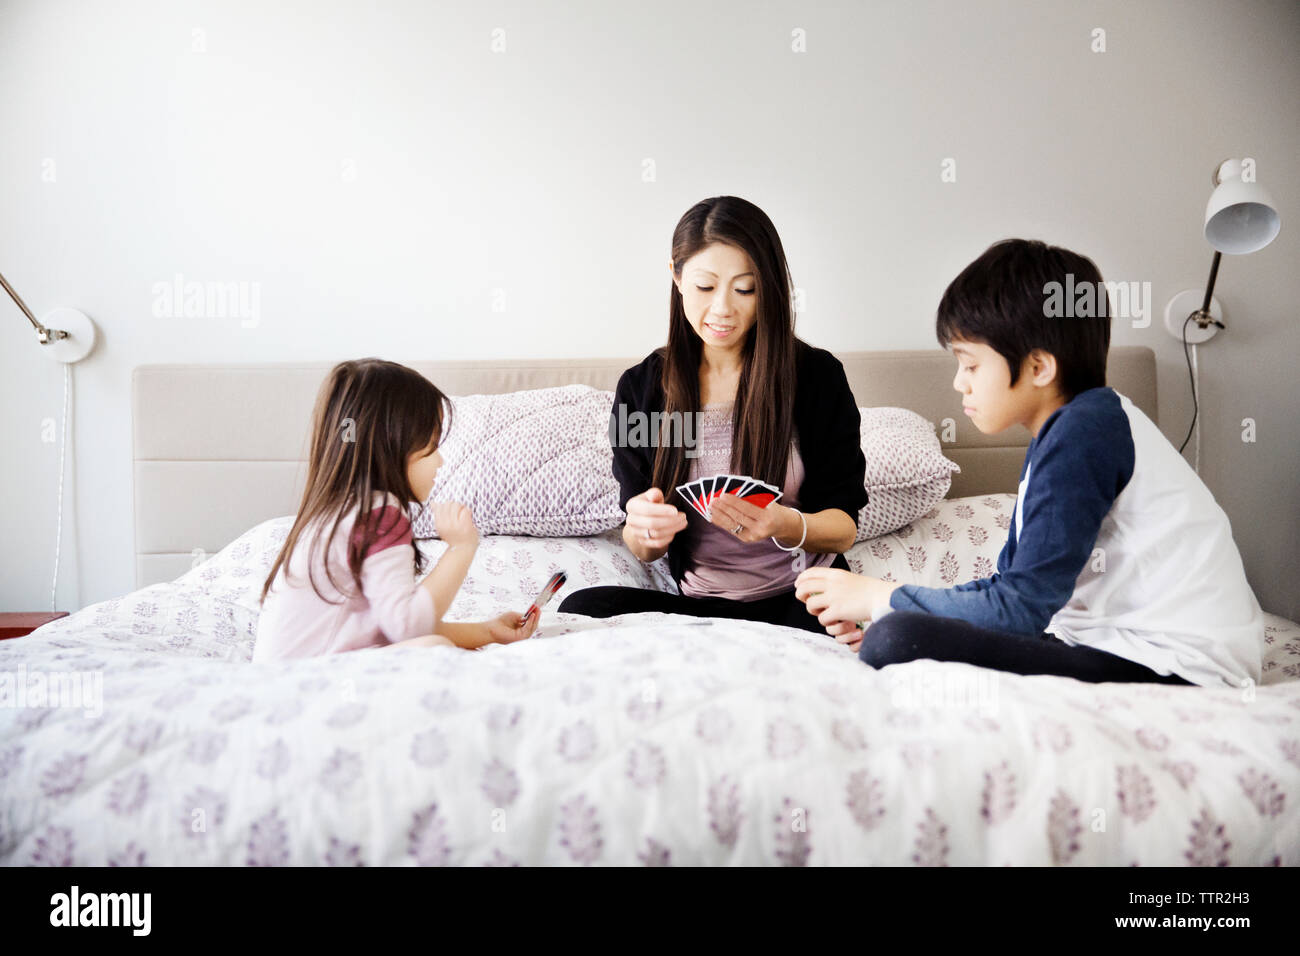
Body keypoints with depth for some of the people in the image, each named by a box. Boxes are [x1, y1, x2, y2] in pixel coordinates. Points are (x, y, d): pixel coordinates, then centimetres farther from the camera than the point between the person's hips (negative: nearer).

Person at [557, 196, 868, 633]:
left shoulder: (817, 375, -2)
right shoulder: (641, 388, 3)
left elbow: (844, 527, -2)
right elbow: (641, 549, 6)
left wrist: (786, 525, -26)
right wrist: (644, 531, -20)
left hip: (806, 597, -2)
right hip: (704, 604, 3)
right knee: (580, 609, -26)